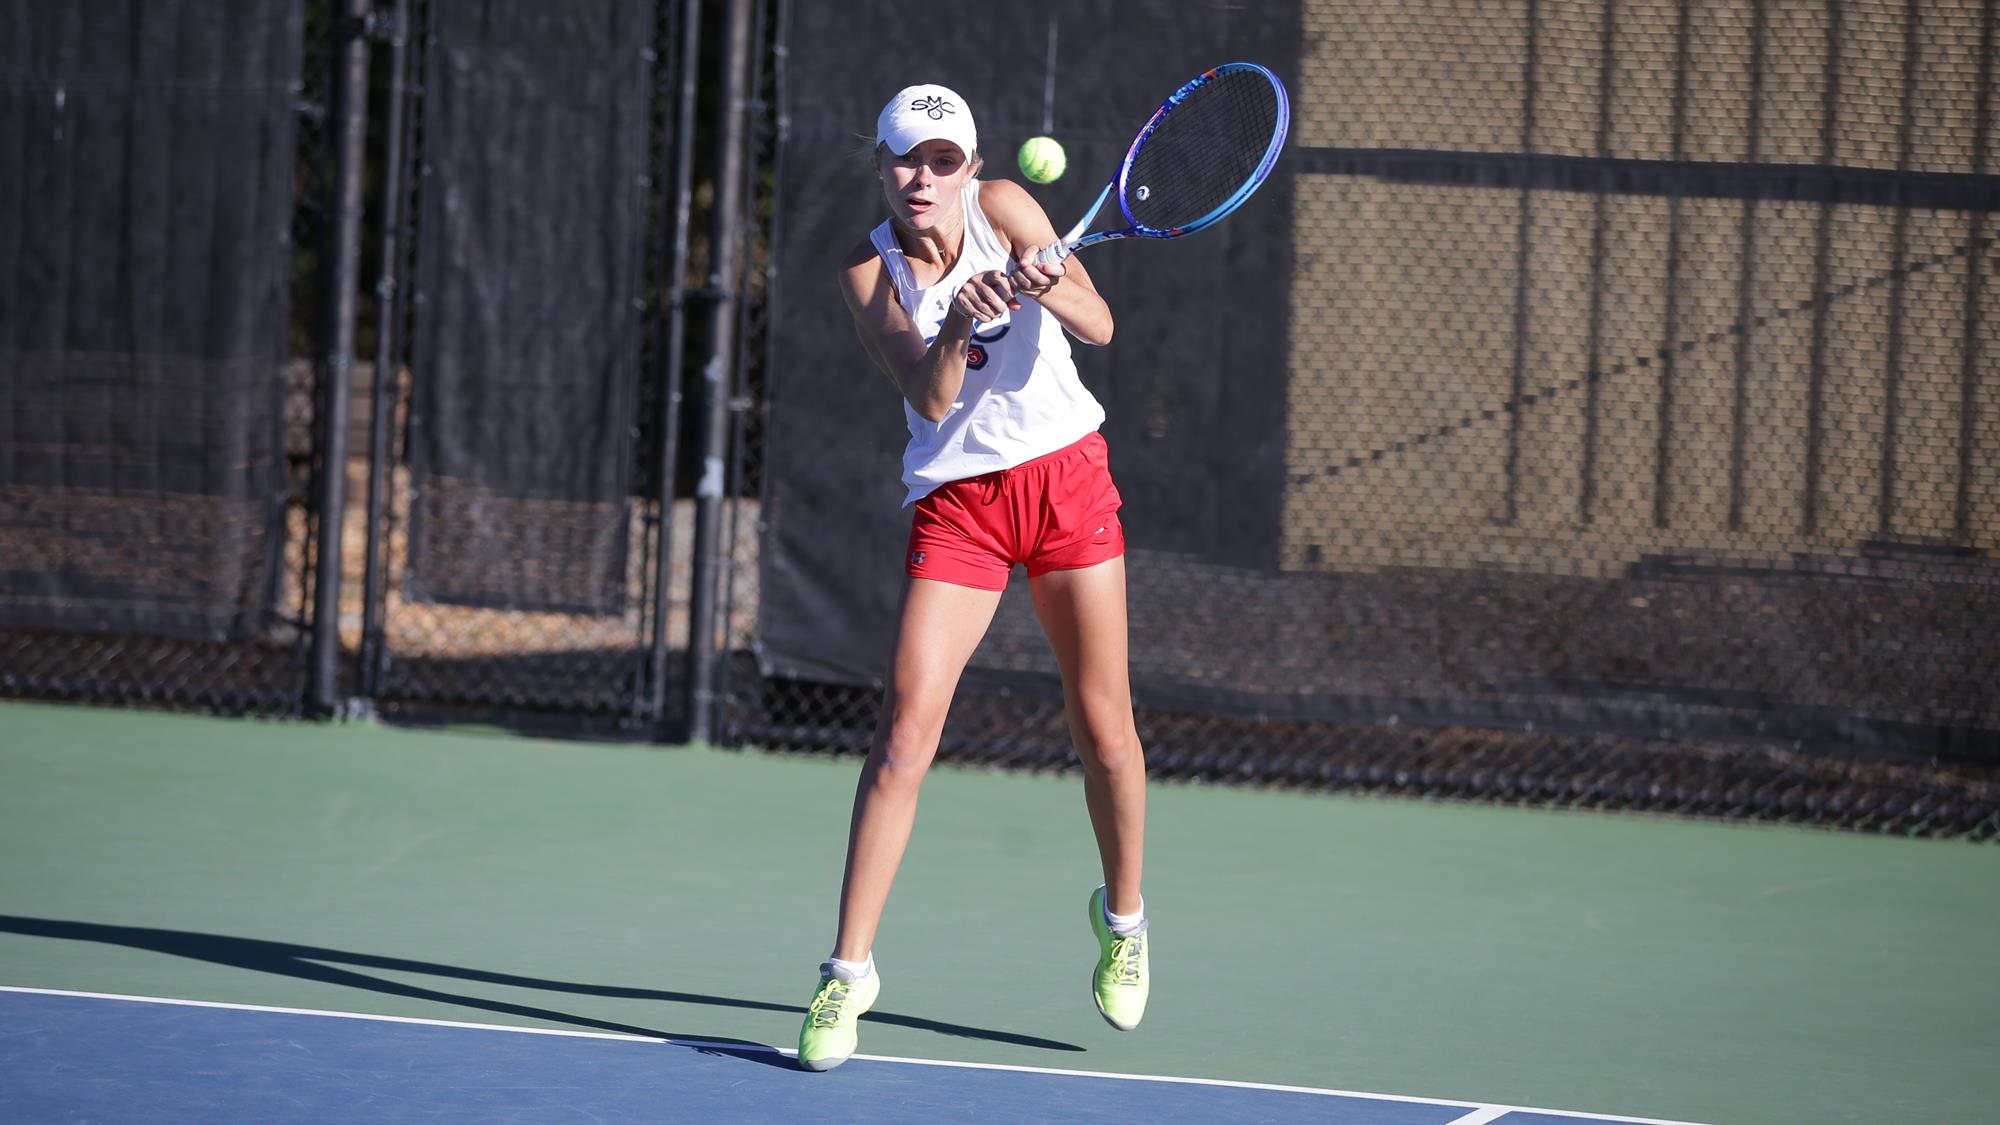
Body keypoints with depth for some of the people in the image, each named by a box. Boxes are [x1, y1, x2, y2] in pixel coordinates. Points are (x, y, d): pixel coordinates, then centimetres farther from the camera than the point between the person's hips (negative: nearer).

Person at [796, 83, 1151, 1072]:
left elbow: (1100, 326, -14)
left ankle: (1122, 915, 31)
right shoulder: (868, 272, -8)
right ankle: (848, 971, -8)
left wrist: (1047, 288, -35)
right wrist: (956, 329, -39)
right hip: (956, 501, -1)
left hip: (1065, 478, 1)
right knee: (904, 731, -12)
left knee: (1101, 722, 6)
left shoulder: (1004, 209, -6)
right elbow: (930, 397, -19)